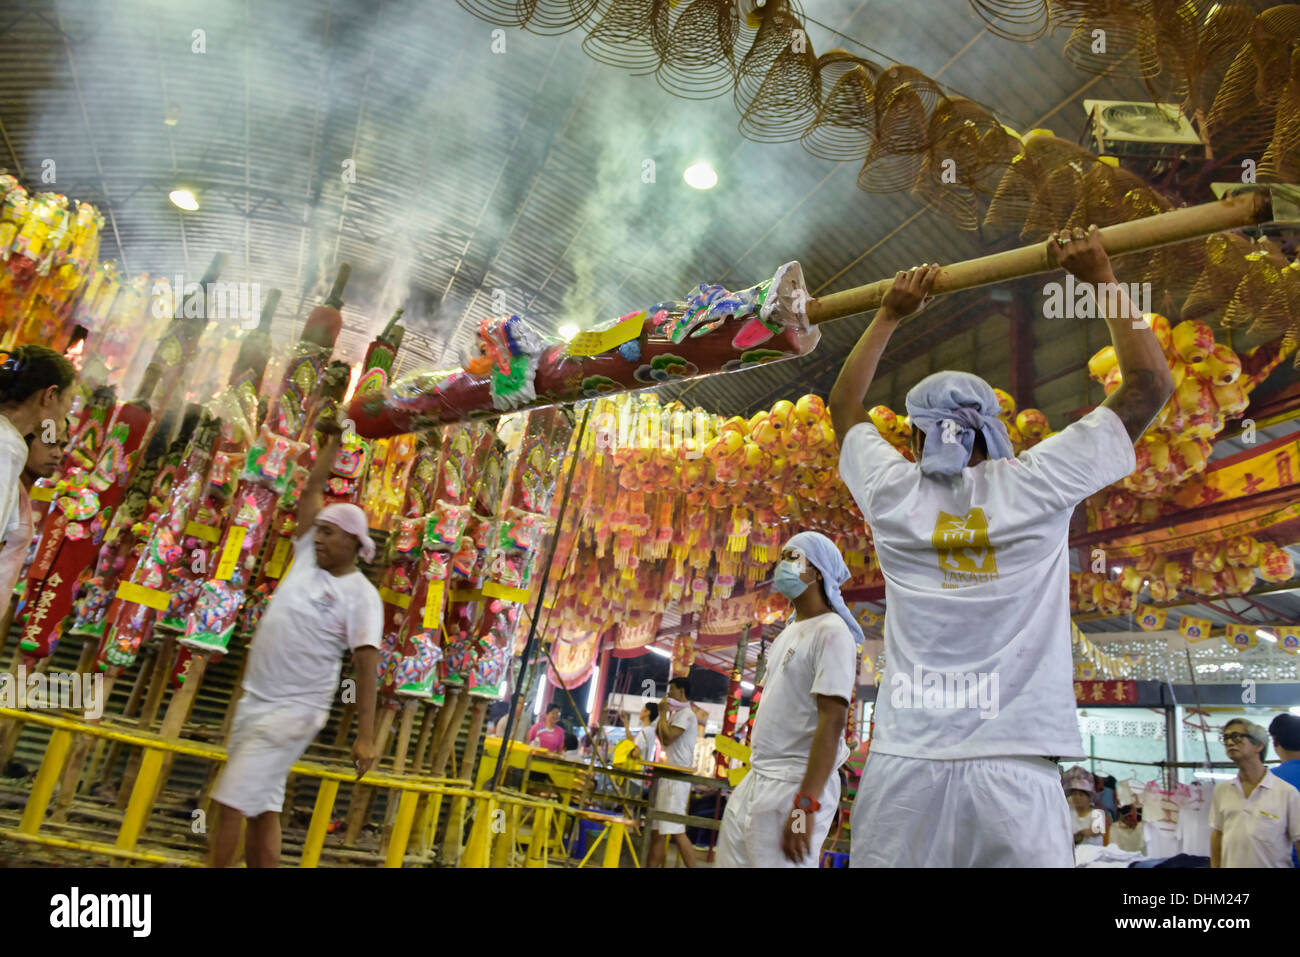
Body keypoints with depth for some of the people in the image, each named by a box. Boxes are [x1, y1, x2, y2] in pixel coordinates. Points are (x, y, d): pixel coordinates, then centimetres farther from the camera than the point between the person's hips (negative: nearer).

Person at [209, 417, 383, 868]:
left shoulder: (361, 595, -13)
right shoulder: (308, 556, 5)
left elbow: (366, 663, -20)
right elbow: (311, 490, 13)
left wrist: (365, 735, -26)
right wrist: (330, 444, 15)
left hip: (293, 712, -7)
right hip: (254, 700, 7)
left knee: (231, 804, -9)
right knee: (262, 807, 12)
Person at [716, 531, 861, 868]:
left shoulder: (831, 632, -14)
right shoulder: (790, 631, 14)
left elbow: (831, 721, -21)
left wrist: (806, 804, -25)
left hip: (795, 785, -9)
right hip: (757, 779, 9)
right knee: (730, 859, 12)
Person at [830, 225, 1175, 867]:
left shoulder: (892, 497, 3)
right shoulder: (1035, 488, -1)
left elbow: (844, 407, 23)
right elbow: (1150, 383, 11)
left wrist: (889, 316, 29)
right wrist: (1100, 278, 17)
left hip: (903, 770, 2)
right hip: (1014, 771, -1)